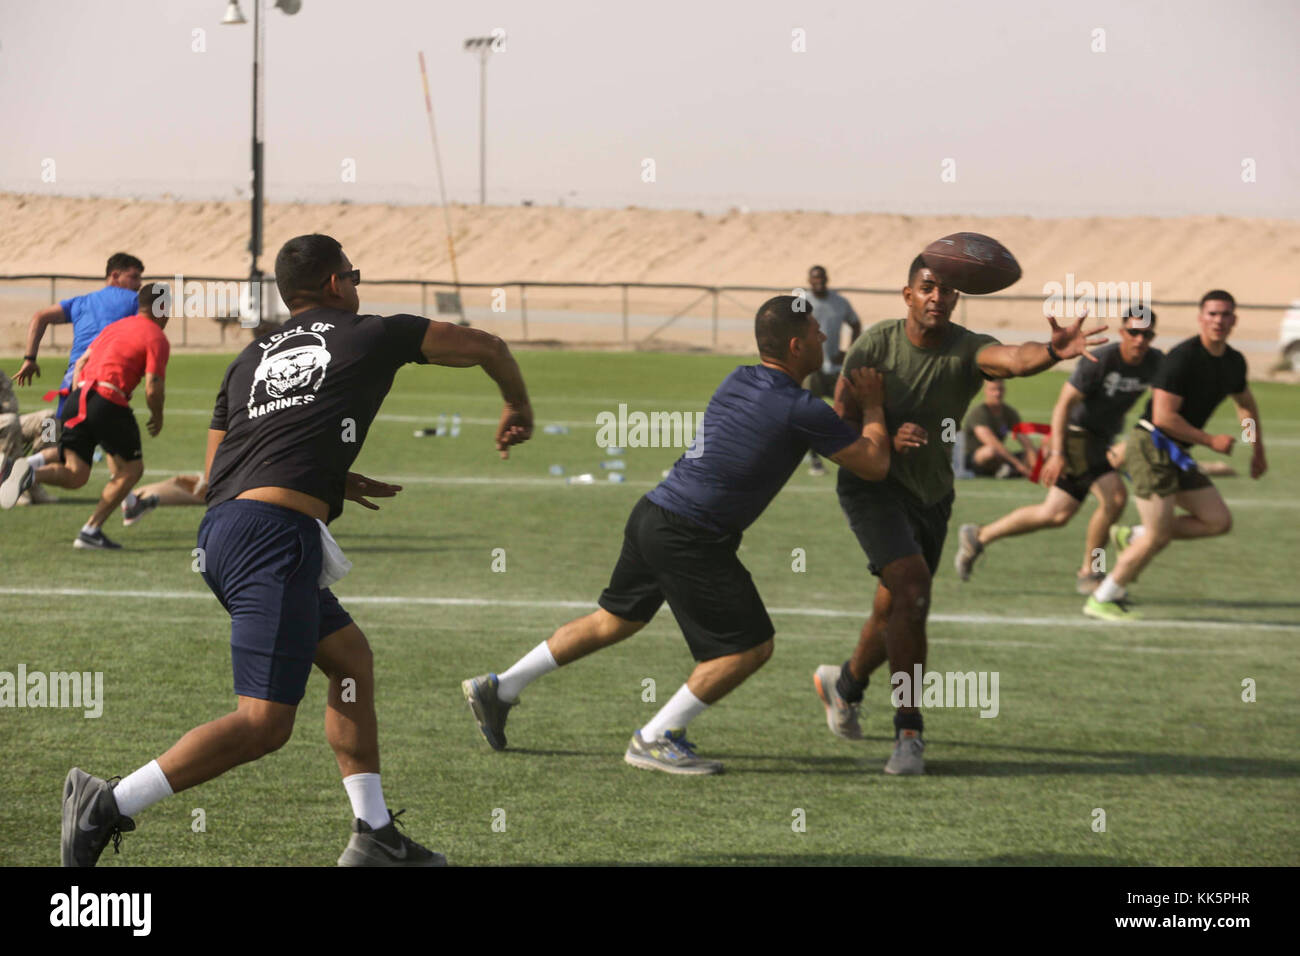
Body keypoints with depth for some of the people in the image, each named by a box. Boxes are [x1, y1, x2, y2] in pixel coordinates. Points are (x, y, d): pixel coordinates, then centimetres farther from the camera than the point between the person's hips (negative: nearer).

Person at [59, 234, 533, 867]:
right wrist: (517, 408, 42)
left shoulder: (252, 357, 24)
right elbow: (484, 346, 21)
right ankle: (109, 804, -19)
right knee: (264, 723, -12)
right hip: (276, 535, -8)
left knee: (350, 657, 21)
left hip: (219, 530, 8)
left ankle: (375, 837, 19)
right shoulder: (370, 335, 11)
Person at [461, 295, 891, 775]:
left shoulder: (738, 381, 9)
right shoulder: (801, 411, -15)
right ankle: (655, 740, 3)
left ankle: (499, 688, 30)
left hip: (652, 515, 9)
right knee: (750, 647, 0)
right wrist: (873, 406, 10)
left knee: (617, 620, 25)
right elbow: (874, 463, -6)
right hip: (689, 539, -9)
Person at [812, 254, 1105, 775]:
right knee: (912, 594, -24)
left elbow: (1012, 358, -41)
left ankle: (844, 683, 48)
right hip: (871, 485, -4)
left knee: (894, 617, 16)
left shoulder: (968, 349, -17)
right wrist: (887, 439, -34)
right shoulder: (875, 345, -16)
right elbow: (839, 424, -13)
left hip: (931, 494, 4)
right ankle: (909, 732, -18)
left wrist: (1054, 351, -64)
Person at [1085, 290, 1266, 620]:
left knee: (1219, 521, 3)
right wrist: (1210, 441, -18)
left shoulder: (1234, 362, 7)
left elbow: (1246, 404, 29)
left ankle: (1132, 537, 14)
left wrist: (1258, 450, 25)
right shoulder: (1183, 357, -19)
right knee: (1158, 536, -12)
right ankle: (1102, 600, 4)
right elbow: (1163, 416, -24)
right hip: (1151, 446, -9)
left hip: (1177, 454, 9)